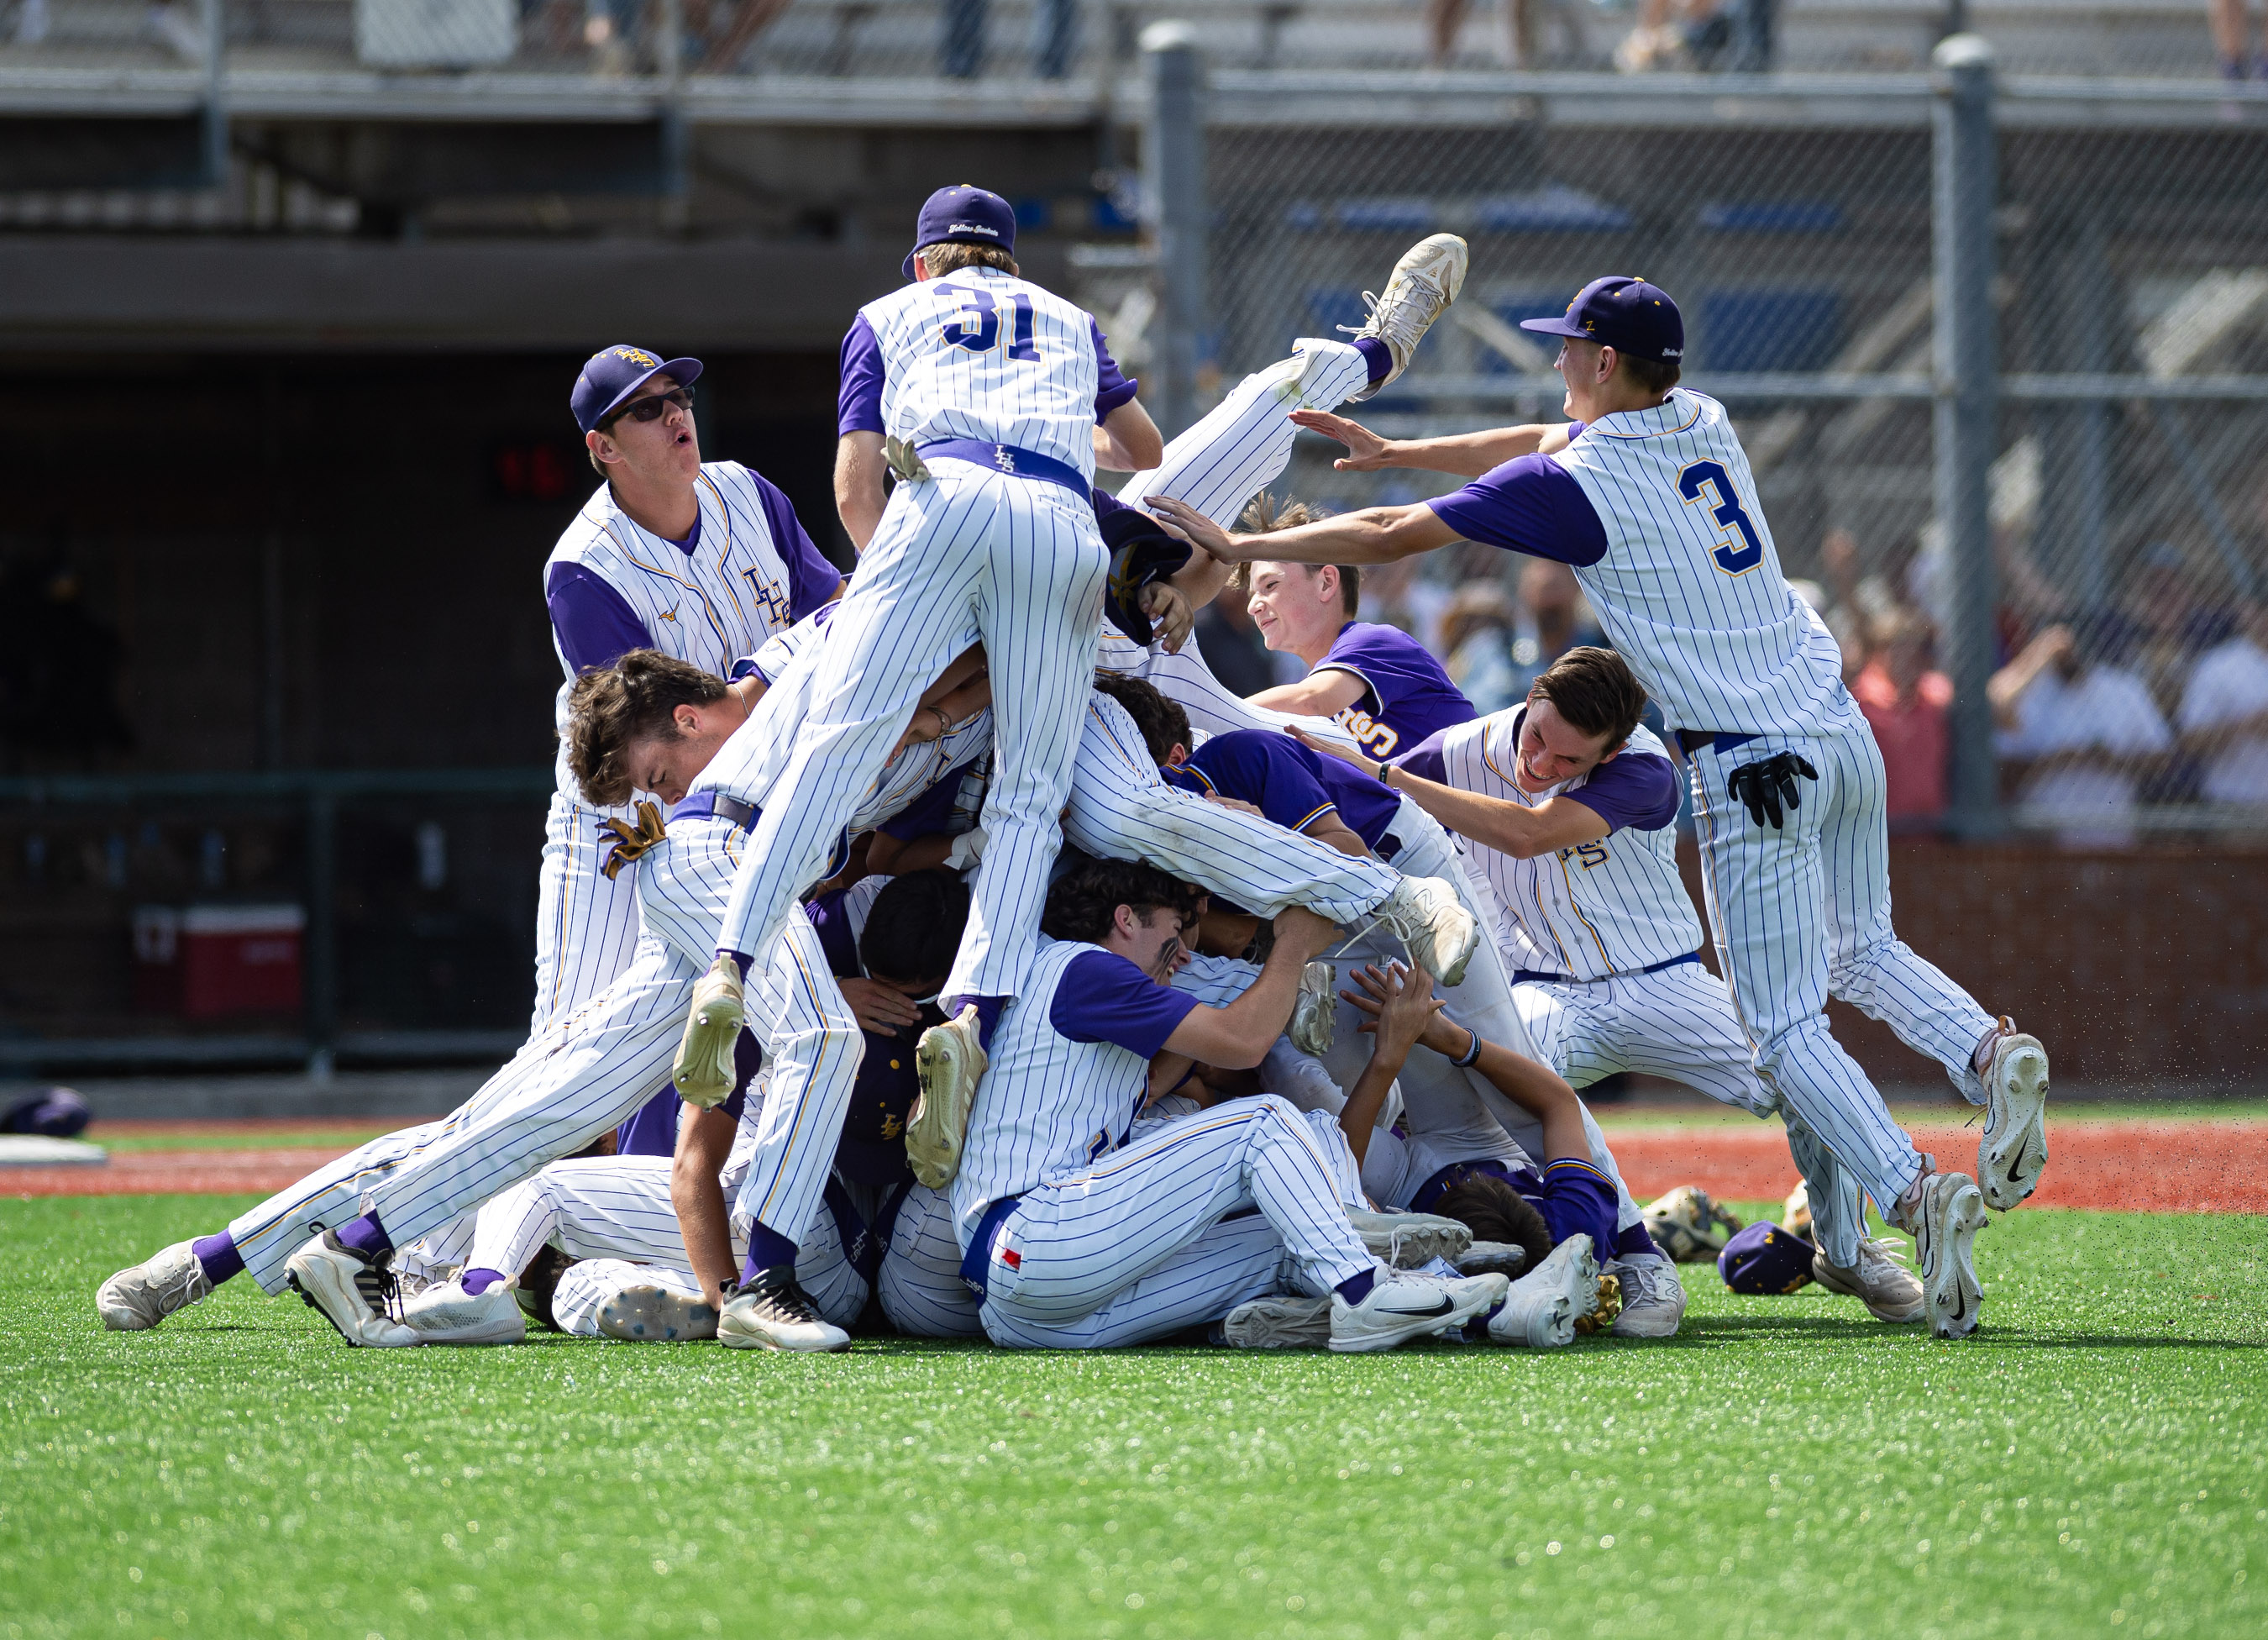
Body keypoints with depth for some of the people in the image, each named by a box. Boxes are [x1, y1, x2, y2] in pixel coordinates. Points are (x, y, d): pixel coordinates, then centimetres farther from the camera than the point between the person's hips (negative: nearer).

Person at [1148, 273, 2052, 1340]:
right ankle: (1989, 1052, -2)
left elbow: (1391, 537, -8)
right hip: (1842, 732, 7)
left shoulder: (1576, 486, -12)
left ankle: (1914, 1192, -23)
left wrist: (1238, 545, 2)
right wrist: (1397, 451, 28)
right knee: (1860, 951, 26)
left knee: (1786, 1027, -3)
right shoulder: (1701, 422, 11)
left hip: (1754, 774, -7)